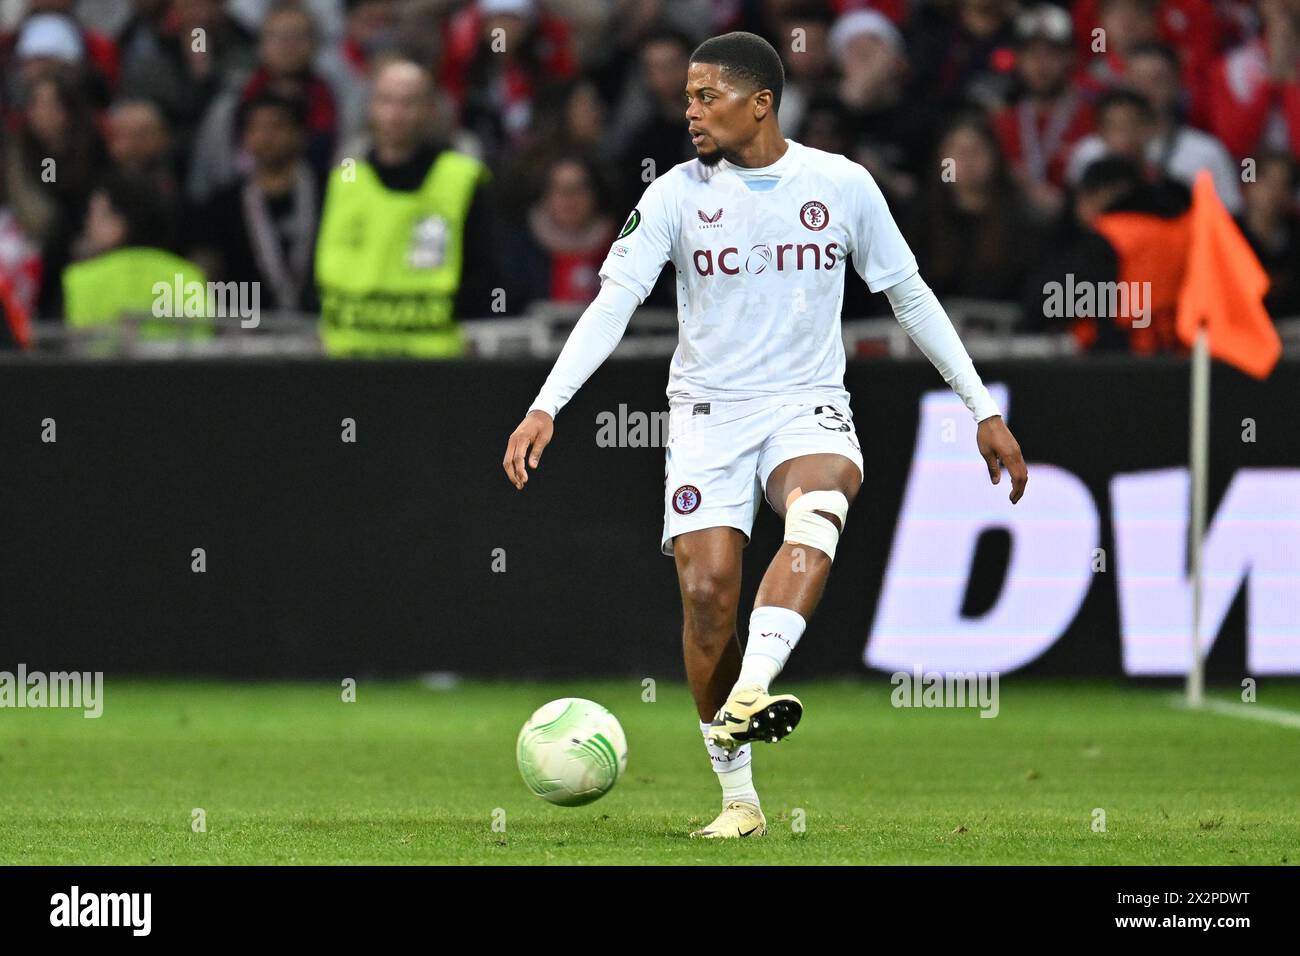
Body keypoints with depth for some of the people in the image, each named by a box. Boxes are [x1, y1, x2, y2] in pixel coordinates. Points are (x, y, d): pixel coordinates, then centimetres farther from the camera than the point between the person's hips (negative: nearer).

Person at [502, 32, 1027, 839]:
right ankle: (738, 797, -1)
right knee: (708, 587, -13)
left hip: (807, 405, 0)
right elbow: (614, 300, -7)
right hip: (708, 411, 1)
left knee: (819, 509, -34)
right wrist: (546, 408, -19)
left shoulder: (842, 185, 0)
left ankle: (749, 694, -47)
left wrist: (984, 410, 10)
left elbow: (910, 295, 9)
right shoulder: (678, 194, -2)